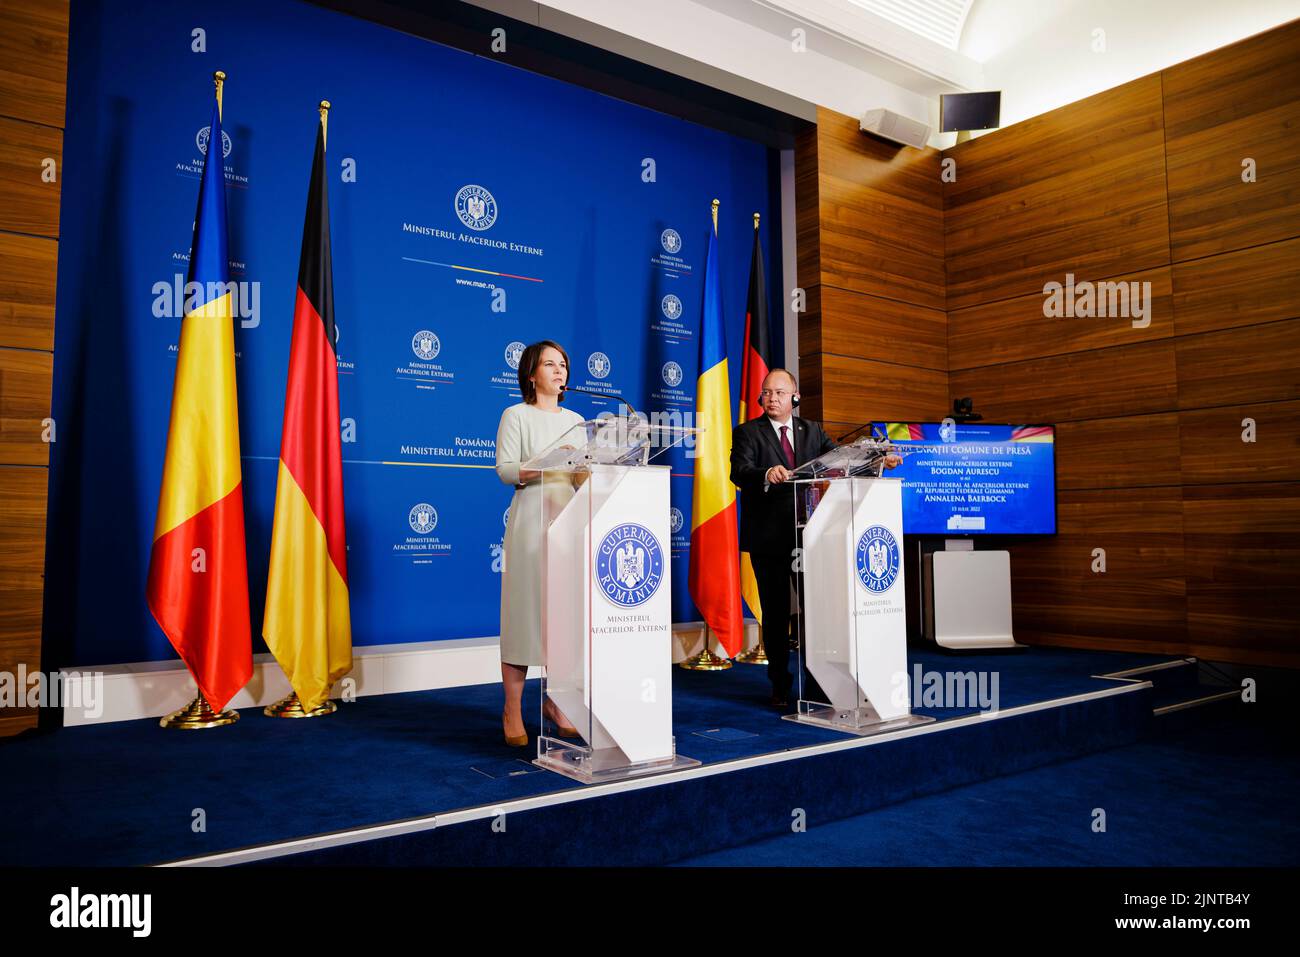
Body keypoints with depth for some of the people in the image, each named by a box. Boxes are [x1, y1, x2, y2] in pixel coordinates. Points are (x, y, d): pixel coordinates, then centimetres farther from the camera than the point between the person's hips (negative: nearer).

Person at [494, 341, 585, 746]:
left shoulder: (575, 419, 17)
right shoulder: (516, 415, 2)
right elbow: (504, 469, -9)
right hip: (530, 521, -5)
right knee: (525, 607, -4)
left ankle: (557, 701, 15)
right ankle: (512, 710, 5)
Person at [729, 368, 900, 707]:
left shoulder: (812, 431, 13)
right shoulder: (747, 432, 0)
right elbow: (739, 472, -16)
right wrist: (766, 474, -37)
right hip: (768, 537, -3)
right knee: (776, 613, 5)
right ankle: (780, 686, 17)